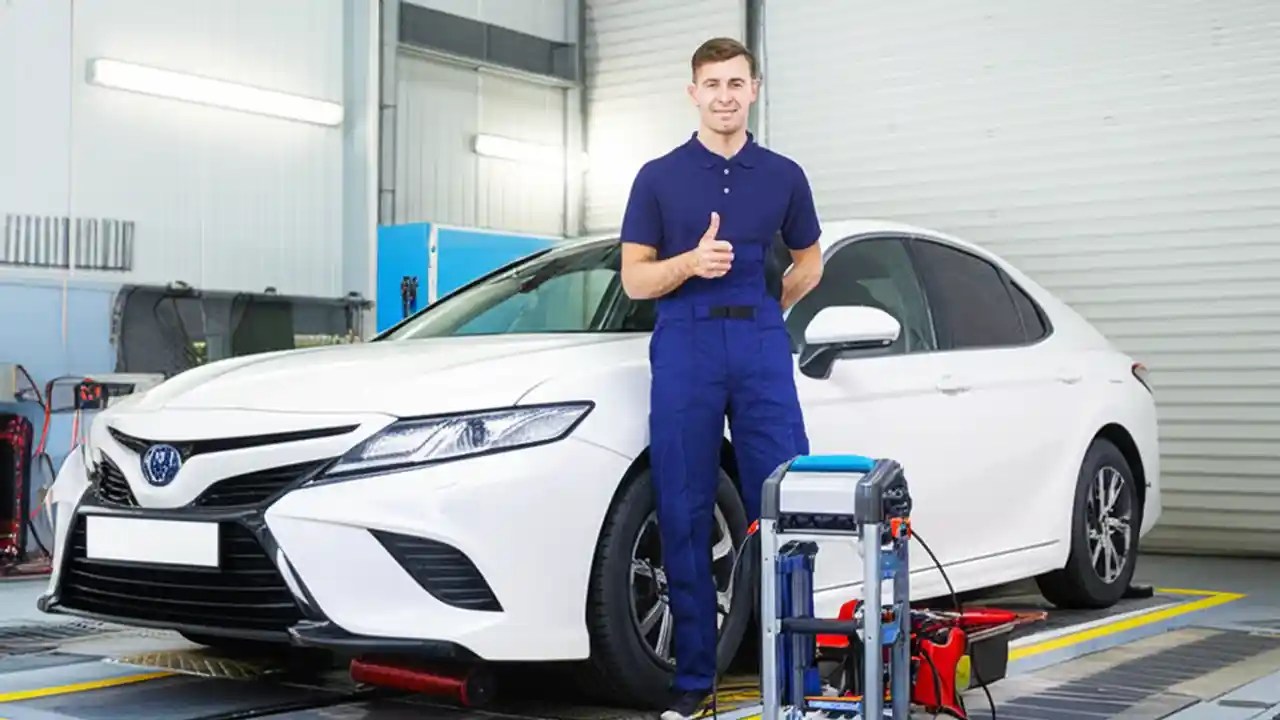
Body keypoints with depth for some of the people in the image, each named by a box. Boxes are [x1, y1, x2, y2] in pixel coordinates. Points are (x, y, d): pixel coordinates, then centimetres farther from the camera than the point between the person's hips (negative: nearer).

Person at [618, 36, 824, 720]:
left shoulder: (784, 176, 10)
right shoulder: (658, 177, 5)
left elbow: (809, 261, 22)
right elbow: (634, 278, 3)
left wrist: (763, 313, 11)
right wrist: (690, 262, -14)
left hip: (763, 350, 1)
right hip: (684, 349, -1)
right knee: (684, 517, 0)